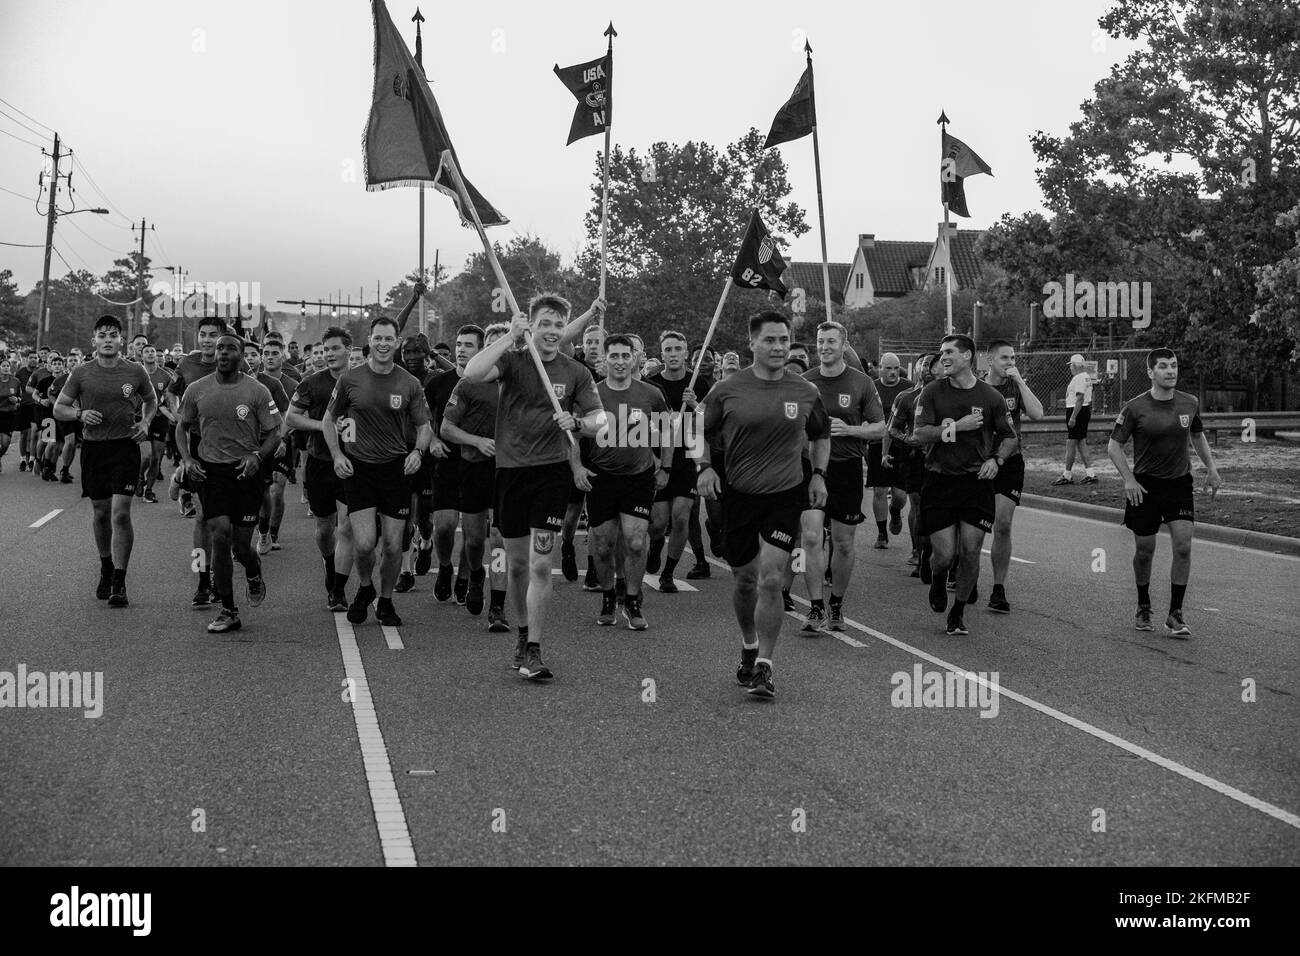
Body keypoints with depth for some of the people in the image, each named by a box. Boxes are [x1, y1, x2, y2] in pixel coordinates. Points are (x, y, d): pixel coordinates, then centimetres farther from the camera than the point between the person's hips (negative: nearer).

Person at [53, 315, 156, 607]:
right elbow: (58, 409, 8)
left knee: (120, 513, -11)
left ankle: (119, 583, -4)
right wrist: (80, 413, -11)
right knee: (100, 514, 12)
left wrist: (146, 422, 1)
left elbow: (151, 401, 19)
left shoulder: (135, 372, 2)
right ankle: (106, 570, 34)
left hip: (125, 447, -2)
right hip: (93, 448, 2)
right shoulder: (81, 374, 2)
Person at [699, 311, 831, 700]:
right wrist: (705, 466, -7)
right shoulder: (727, 390, -4)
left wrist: (818, 474, 5)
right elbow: (702, 432, 9)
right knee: (745, 579, 11)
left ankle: (764, 667, -2)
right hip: (738, 494, 1)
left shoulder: (806, 392, 1)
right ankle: (749, 648, 37)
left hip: (785, 496, -1)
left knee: (770, 580, -12)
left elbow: (822, 435, 17)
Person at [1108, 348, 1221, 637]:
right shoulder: (1135, 408, -11)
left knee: (1183, 546, -10)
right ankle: (1143, 607, 27)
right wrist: (1128, 479, -15)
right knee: (1144, 551, 4)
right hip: (1145, 485, -2)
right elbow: (1114, 445, -6)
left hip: (1180, 483, 2)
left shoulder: (1190, 403, 0)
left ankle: (1175, 615, -1)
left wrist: (1211, 468, 13)